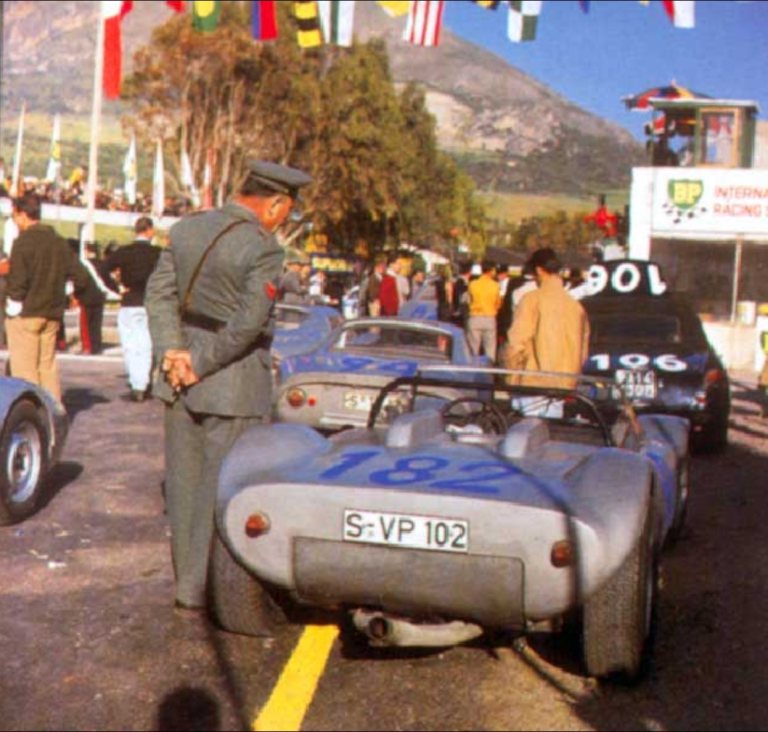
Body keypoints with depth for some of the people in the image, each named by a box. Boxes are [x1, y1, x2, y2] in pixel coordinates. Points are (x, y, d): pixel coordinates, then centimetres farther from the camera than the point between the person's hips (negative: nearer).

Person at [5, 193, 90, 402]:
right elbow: (81, 276, 9)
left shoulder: (24, 241, -11)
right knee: (48, 365, 14)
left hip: (25, 314, -7)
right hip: (52, 314, 7)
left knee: (24, 368, -1)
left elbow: (18, 278, -22)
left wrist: (13, 303, -8)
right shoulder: (59, 242, 10)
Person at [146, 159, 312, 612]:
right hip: (235, 385, -7)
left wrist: (172, 350, -3)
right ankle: (201, 588, 10)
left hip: (180, 379, 7)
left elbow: (159, 291, 5)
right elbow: (249, 322, -21)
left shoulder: (187, 229, 8)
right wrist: (204, 365, -12)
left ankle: (188, 579, 27)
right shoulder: (263, 248, -15)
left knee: (184, 481, 15)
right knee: (224, 487, 3)